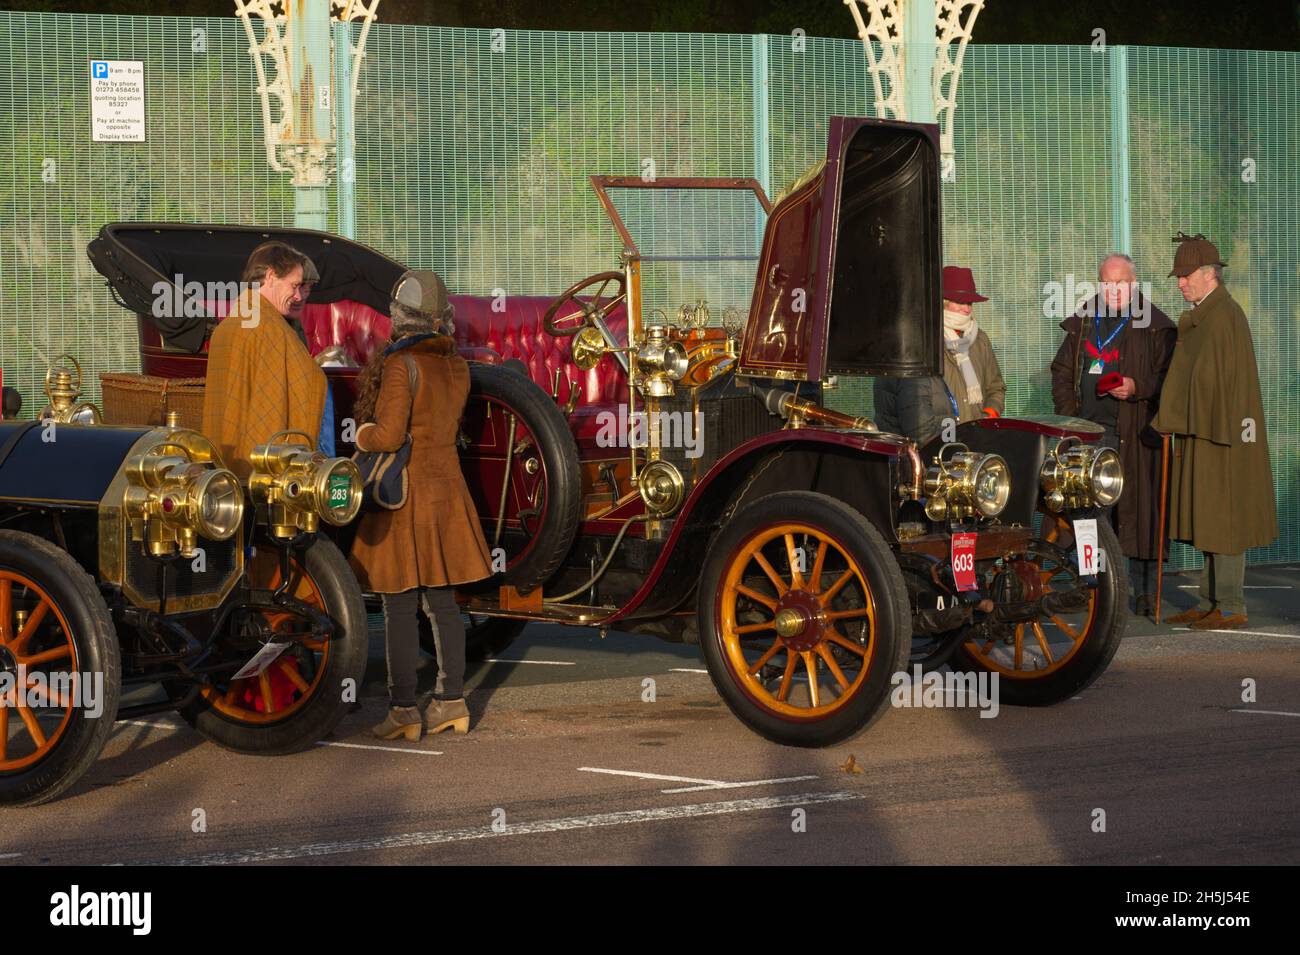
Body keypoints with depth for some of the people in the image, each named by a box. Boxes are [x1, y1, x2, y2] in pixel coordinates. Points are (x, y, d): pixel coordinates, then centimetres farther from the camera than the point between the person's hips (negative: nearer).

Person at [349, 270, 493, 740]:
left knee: (399, 608, -1)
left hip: (404, 495, -7)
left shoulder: (402, 364, -16)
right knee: (442, 601, 13)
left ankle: (403, 710, 0)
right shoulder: (456, 366, 6)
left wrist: (360, 436, -2)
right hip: (446, 488, 7)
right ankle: (451, 701, 17)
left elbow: (389, 435, -22)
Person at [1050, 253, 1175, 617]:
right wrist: (1067, 414, 9)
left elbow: (1168, 376, -1)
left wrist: (1137, 388, -16)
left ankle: (1143, 590, 3)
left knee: (1138, 507, -4)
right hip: (1088, 431, 4)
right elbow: (1062, 372, 22)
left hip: (1134, 433, -4)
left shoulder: (1155, 327, 1)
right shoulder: (1082, 324, 15)